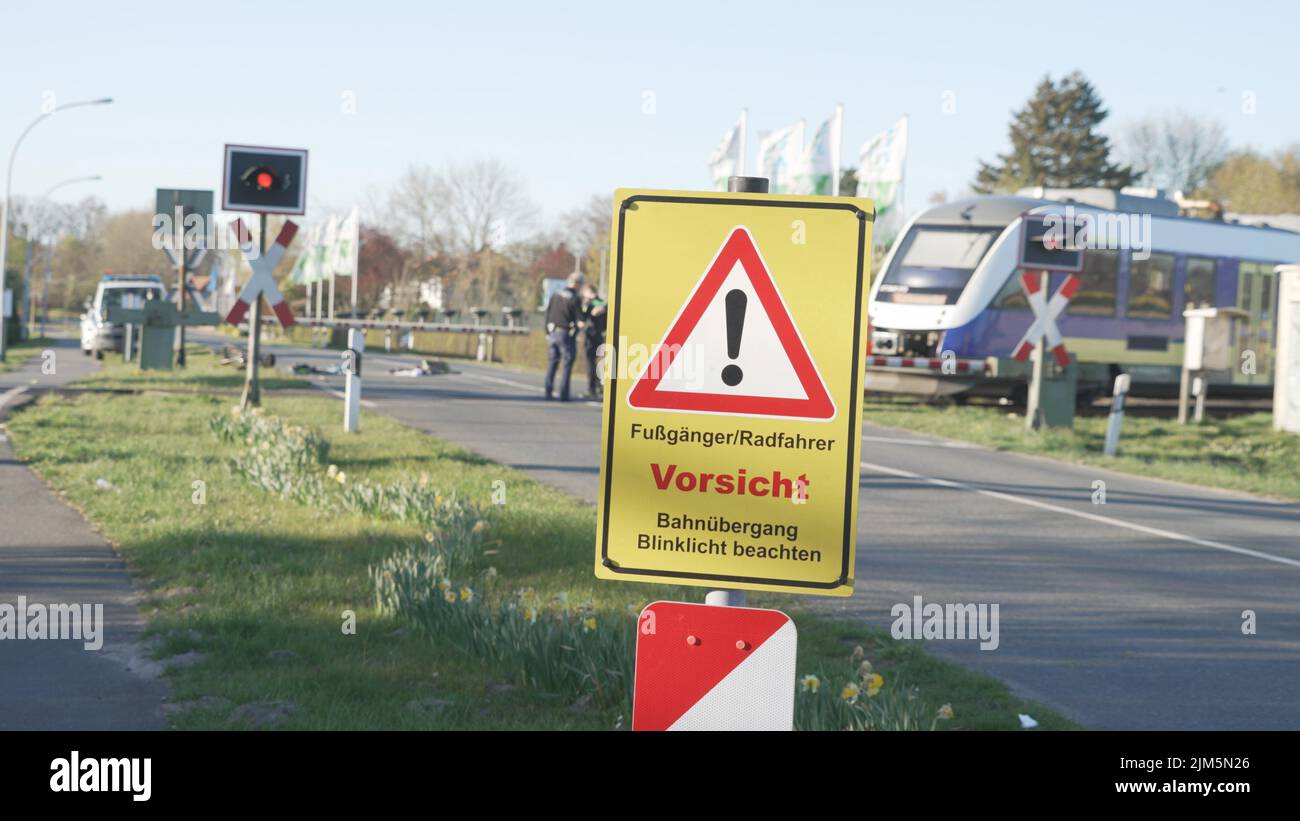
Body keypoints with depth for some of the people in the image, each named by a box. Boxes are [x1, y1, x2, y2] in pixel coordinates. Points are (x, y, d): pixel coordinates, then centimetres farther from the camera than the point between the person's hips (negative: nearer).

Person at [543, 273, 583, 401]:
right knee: (567, 365, 0)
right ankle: (564, 394, -3)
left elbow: (547, 314, 9)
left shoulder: (555, 295, 6)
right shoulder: (575, 299, -12)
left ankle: (549, 392, 14)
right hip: (566, 334, -6)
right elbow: (580, 320, -13)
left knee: (552, 364, 13)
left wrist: (547, 333, 16)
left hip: (552, 333, 6)